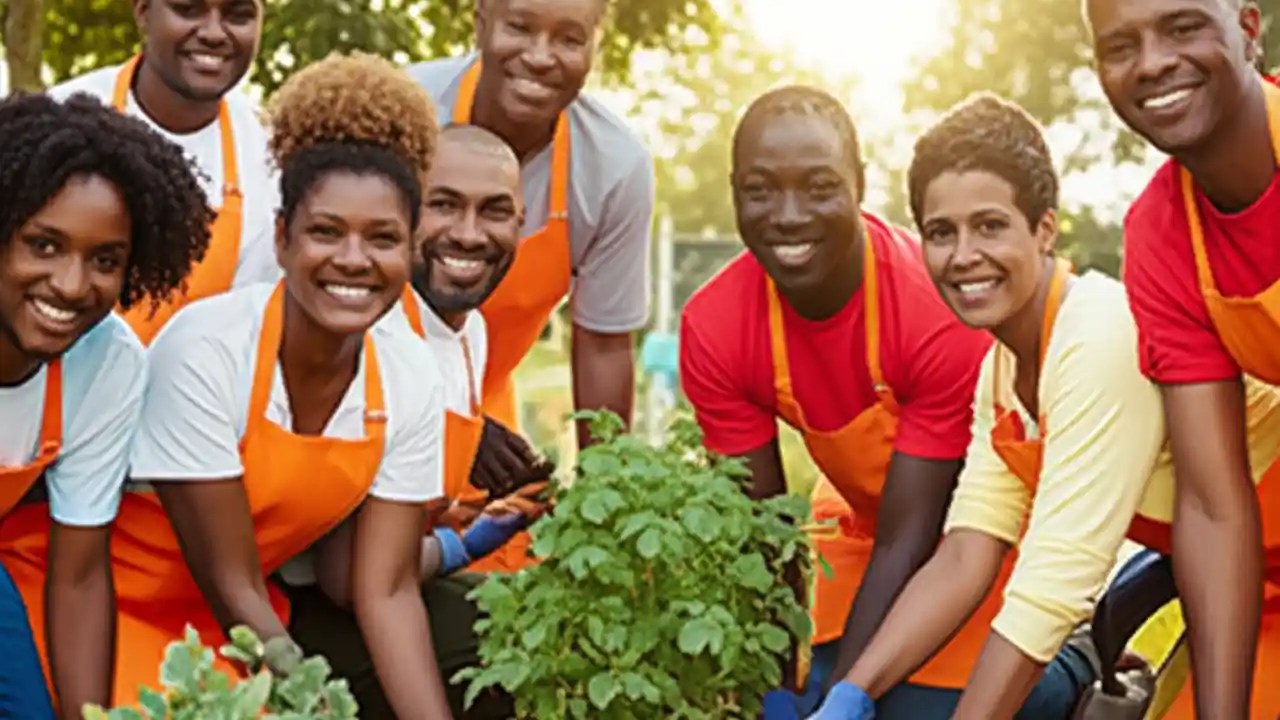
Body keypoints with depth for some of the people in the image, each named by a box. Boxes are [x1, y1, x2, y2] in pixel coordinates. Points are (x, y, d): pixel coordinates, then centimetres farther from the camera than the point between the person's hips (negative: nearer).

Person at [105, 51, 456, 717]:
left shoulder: (410, 380, -11)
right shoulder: (204, 349, -25)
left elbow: (385, 592, -9)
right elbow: (231, 587, -21)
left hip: (241, 622, 4)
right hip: (109, 603, -4)